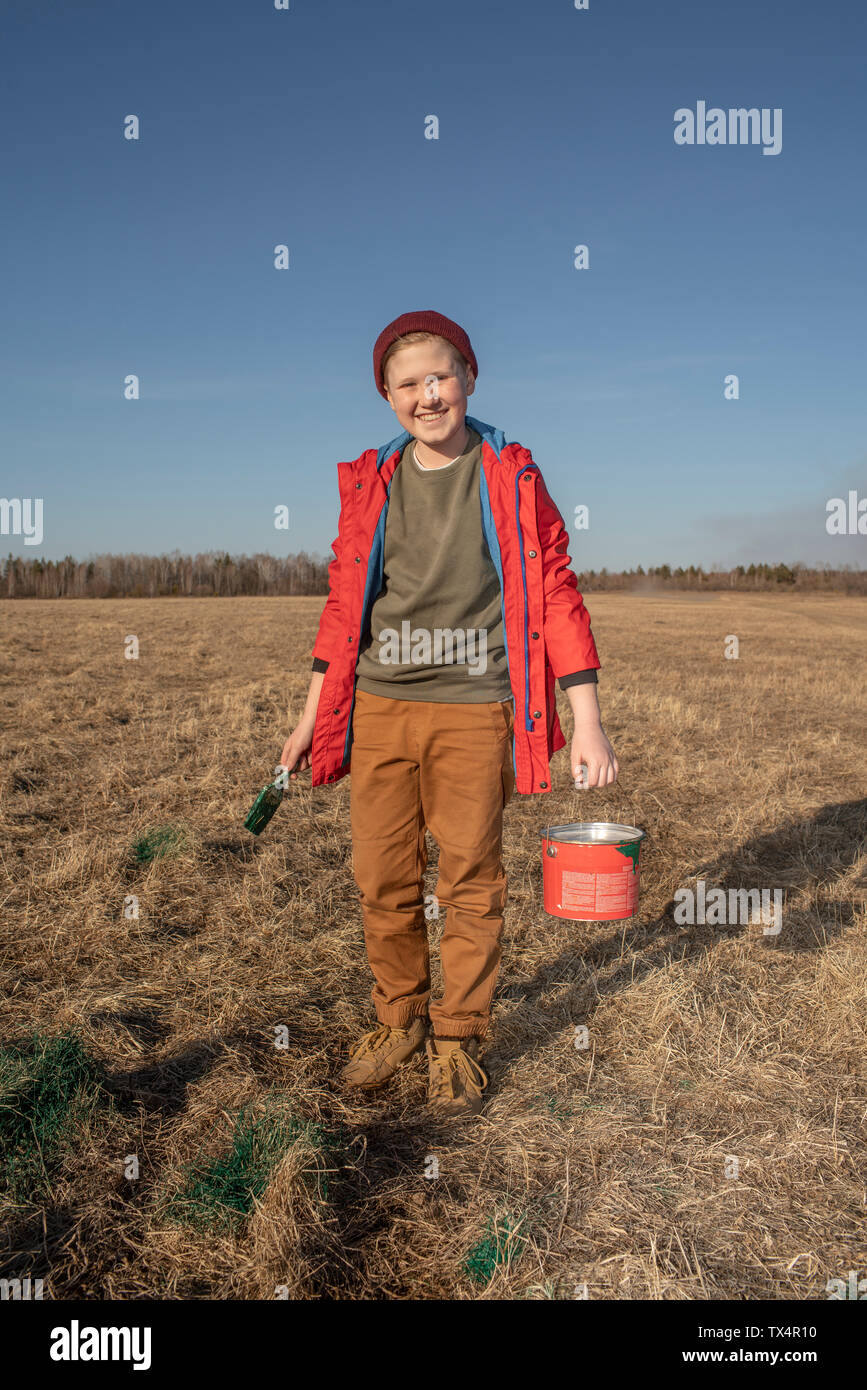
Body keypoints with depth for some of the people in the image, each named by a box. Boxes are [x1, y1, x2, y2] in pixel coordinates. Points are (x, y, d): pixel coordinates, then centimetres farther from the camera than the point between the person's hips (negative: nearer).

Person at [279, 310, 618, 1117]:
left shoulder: (512, 478, 1)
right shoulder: (368, 484, 9)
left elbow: (555, 596, -1)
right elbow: (343, 603, 13)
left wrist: (587, 725, -6)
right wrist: (311, 718, 12)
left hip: (474, 710, -2)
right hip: (380, 708, 3)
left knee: (471, 881, 5)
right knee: (382, 879, 7)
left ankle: (456, 1041, 23)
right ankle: (399, 1019, 29)